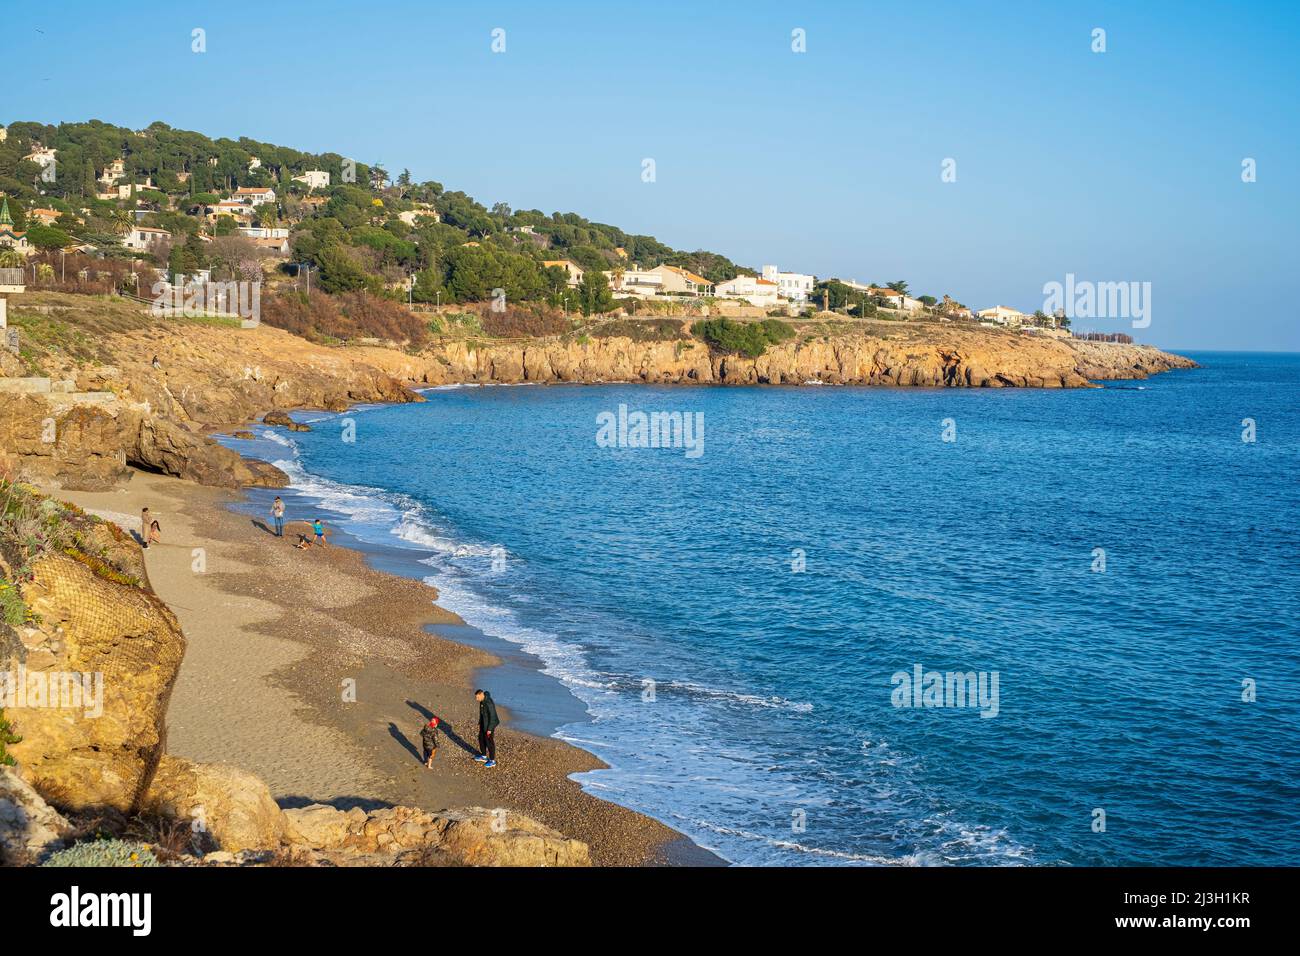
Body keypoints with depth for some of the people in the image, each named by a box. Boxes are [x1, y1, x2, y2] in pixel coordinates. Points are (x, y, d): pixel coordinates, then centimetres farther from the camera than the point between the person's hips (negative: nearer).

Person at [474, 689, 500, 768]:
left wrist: (489, 729, -22)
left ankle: (492, 761, 14)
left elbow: (492, 716, -26)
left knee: (489, 742, 0)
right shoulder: (482, 701, 1)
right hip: (484, 724, 10)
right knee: (481, 739, 21)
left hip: (490, 725, -10)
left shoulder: (489, 703, -29)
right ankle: (484, 757, 38)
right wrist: (480, 723, 20)